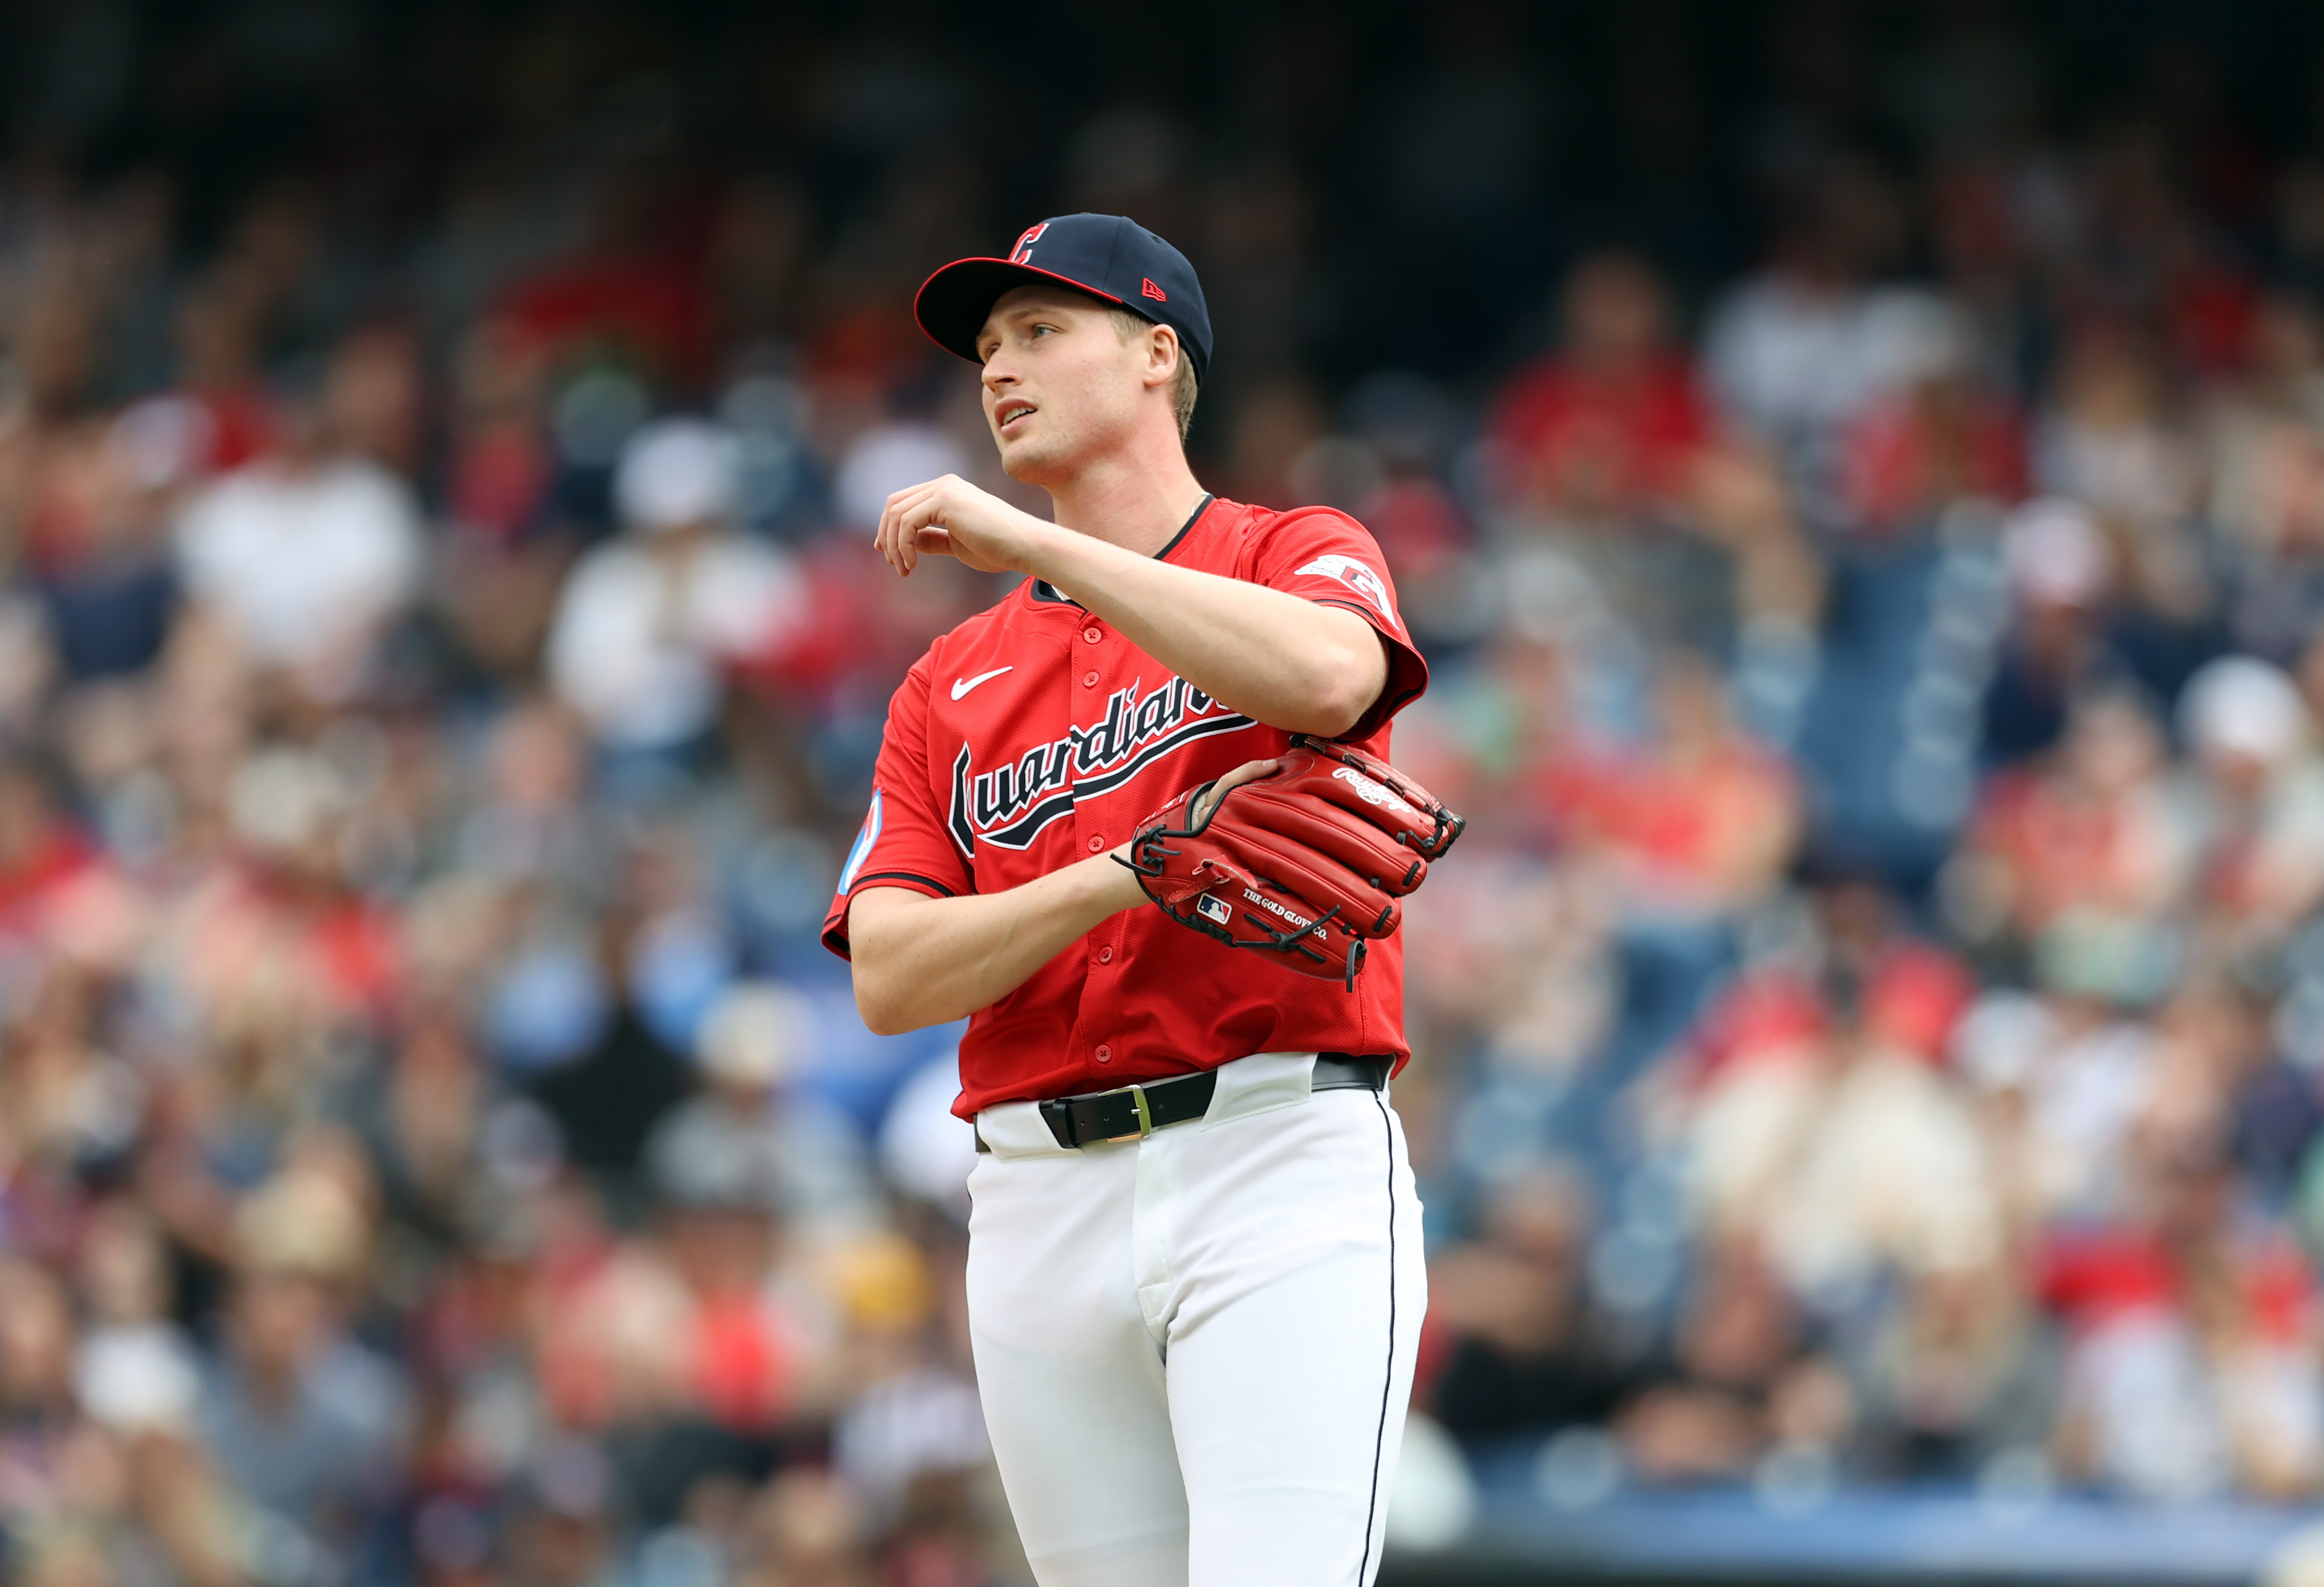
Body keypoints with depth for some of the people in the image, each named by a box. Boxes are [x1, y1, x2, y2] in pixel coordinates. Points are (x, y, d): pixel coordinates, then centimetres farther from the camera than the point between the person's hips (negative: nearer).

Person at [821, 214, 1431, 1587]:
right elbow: (889, 977, 5)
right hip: (1044, 1203, 5)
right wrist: (1141, 871, -11)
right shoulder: (951, 687, 18)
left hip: (1280, 1164, -5)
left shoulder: (1300, 556, 8)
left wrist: (1025, 540, -13)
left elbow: (1327, 675, -18)